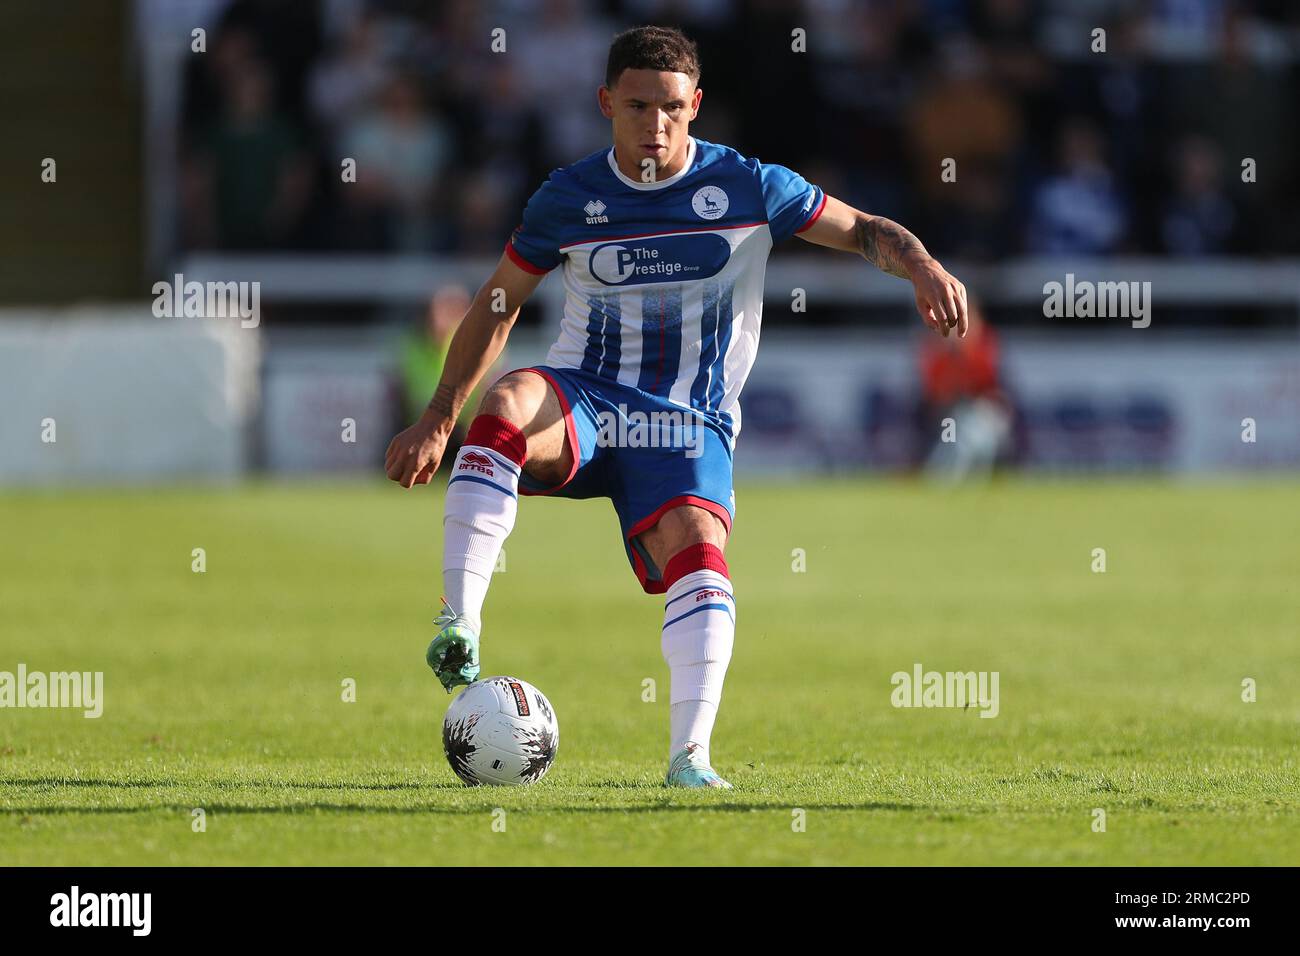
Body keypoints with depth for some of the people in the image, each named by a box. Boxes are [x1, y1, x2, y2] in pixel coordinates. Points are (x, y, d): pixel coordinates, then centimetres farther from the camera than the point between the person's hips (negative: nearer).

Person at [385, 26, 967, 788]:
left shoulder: (749, 188, 0)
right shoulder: (568, 198, 2)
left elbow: (862, 231, 7)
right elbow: (499, 304, 12)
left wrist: (923, 266, -16)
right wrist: (438, 421, 10)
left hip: (689, 424, 0)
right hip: (584, 402, 0)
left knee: (699, 548, -28)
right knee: (508, 405, -35)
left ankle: (691, 754, -29)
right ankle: (459, 628, -40)